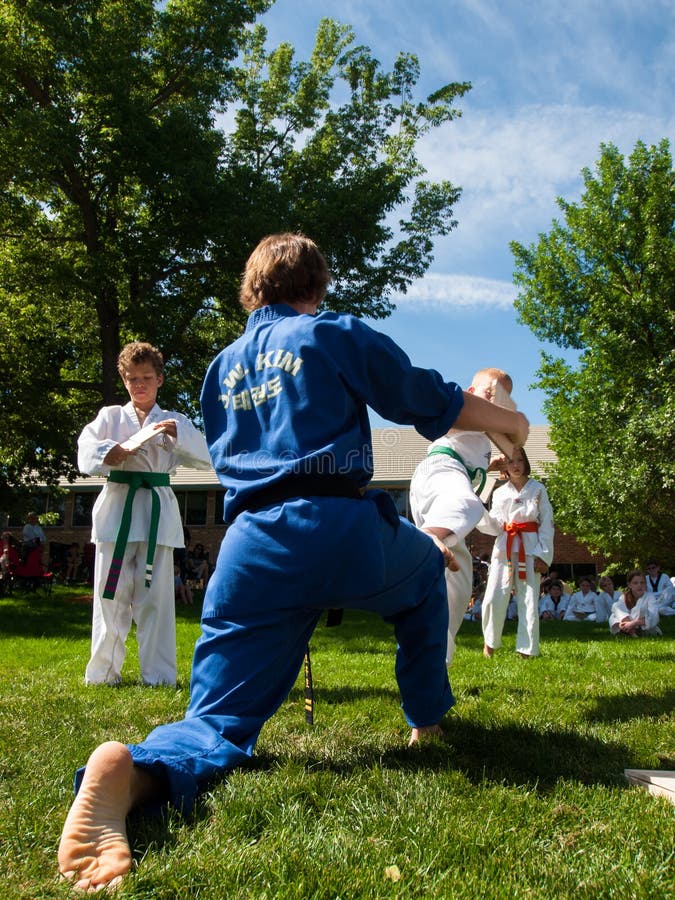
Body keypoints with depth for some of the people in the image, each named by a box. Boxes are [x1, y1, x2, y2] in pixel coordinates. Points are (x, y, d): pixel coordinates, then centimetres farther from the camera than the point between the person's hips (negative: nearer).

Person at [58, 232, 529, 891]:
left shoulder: (221, 368, 23)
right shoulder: (334, 335, 7)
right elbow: (436, 404, 12)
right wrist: (510, 422, 30)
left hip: (251, 550, 3)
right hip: (343, 532, -3)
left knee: (216, 725, 2)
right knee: (426, 565, 32)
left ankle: (130, 774, -33)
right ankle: (427, 717, 39)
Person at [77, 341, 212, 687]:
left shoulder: (173, 421, 13)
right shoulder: (110, 416, 13)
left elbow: (206, 458, 2)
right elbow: (86, 451, -1)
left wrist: (177, 433, -12)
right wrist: (117, 450, -20)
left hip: (157, 512, 0)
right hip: (117, 507, 1)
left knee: (155, 595, 0)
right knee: (111, 594, 2)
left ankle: (158, 675, 8)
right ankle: (103, 672, 14)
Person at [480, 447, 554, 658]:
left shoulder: (538, 489, 4)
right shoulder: (500, 493, 10)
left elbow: (547, 524, 2)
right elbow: (495, 527, 4)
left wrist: (543, 555, -6)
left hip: (530, 549, -1)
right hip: (504, 548, 2)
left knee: (529, 601, -2)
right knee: (494, 599, -6)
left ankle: (527, 650, 6)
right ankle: (490, 642, 14)